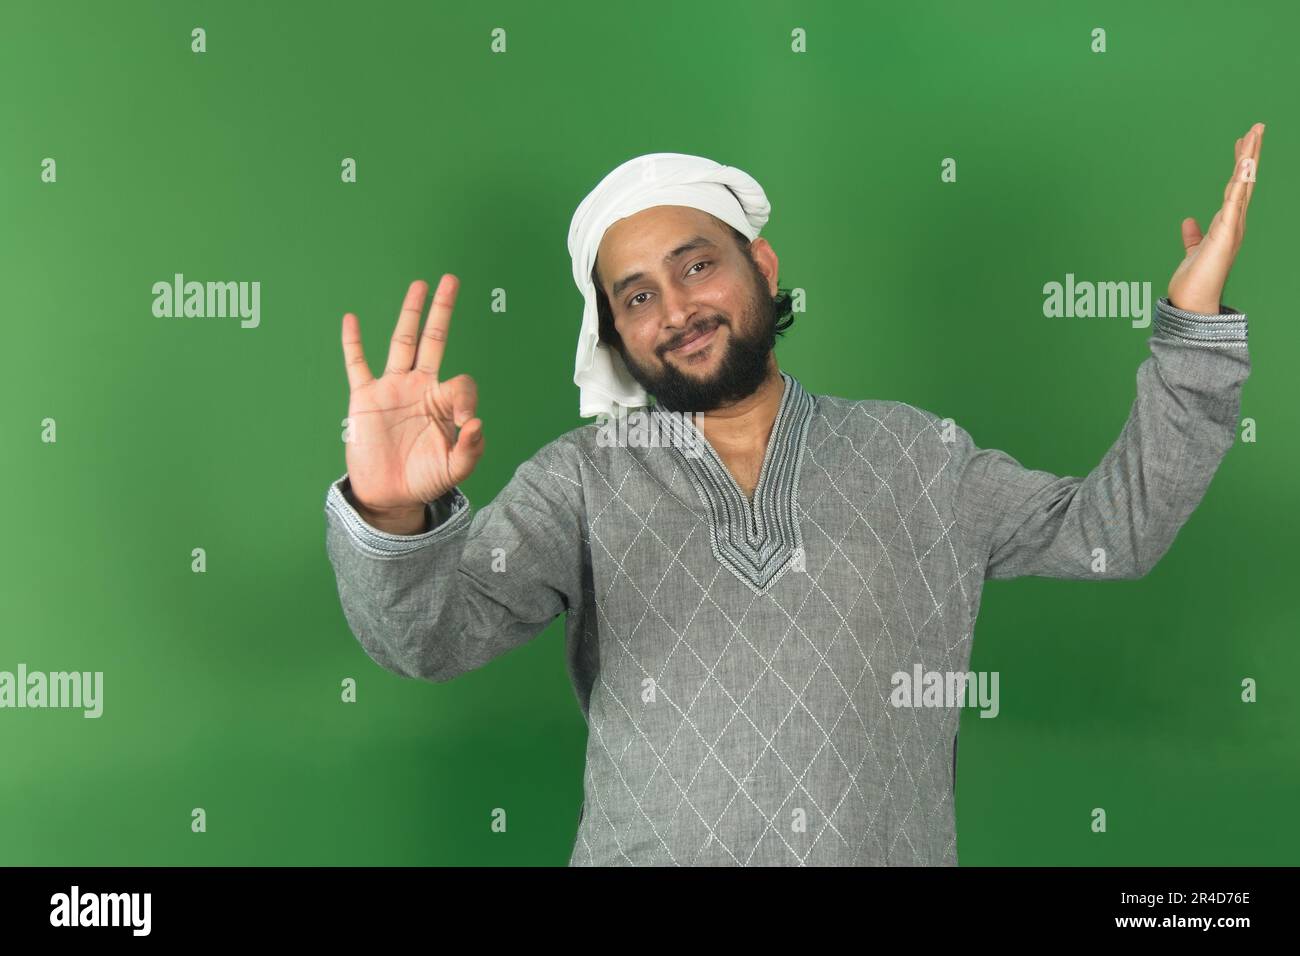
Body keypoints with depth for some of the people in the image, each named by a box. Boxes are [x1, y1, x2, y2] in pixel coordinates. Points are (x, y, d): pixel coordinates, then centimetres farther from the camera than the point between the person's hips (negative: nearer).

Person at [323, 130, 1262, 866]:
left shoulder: (916, 454, 1)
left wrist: (1193, 328, -7)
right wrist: (392, 516, -38)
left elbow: (1113, 527, 3)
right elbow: (431, 631, -16)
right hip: (647, 846, -1)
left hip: (893, 845, 2)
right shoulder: (583, 479, -6)